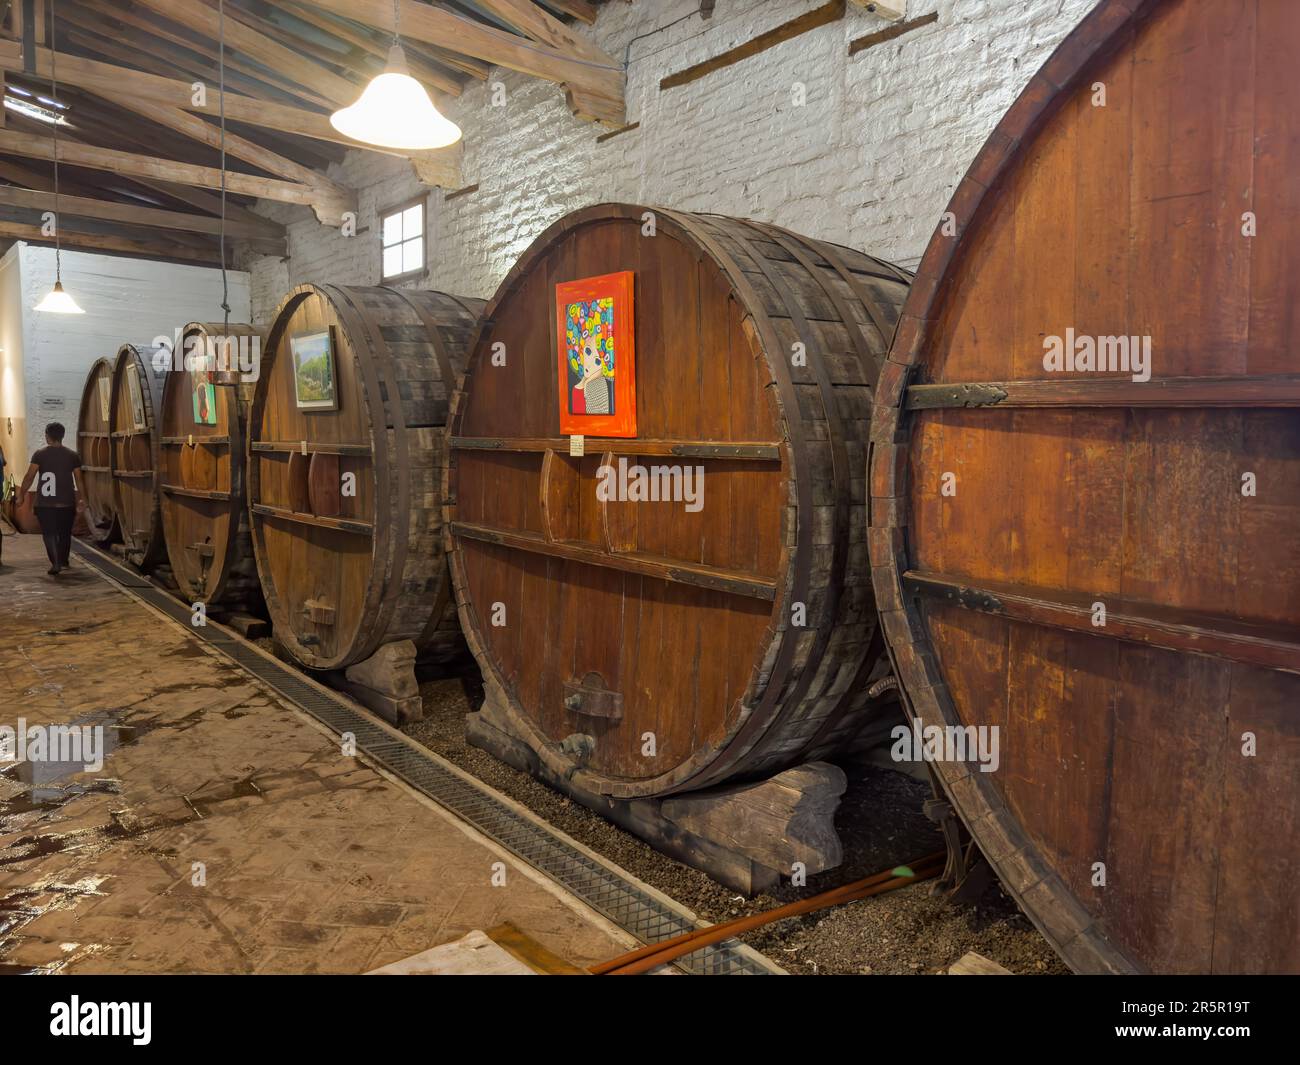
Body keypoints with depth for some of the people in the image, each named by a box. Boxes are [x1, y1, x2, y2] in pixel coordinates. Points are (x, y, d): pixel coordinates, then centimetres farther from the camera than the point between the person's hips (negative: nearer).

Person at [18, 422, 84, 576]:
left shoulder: (40, 454, -3)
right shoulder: (73, 455, 2)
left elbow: (29, 477, -8)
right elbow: (78, 479, 3)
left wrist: (21, 495, 0)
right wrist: (80, 499, 11)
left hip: (45, 504, -2)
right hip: (67, 503, 2)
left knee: (49, 533, 1)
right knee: (65, 533, 18)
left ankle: (55, 563, -16)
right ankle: (63, 561, 30)